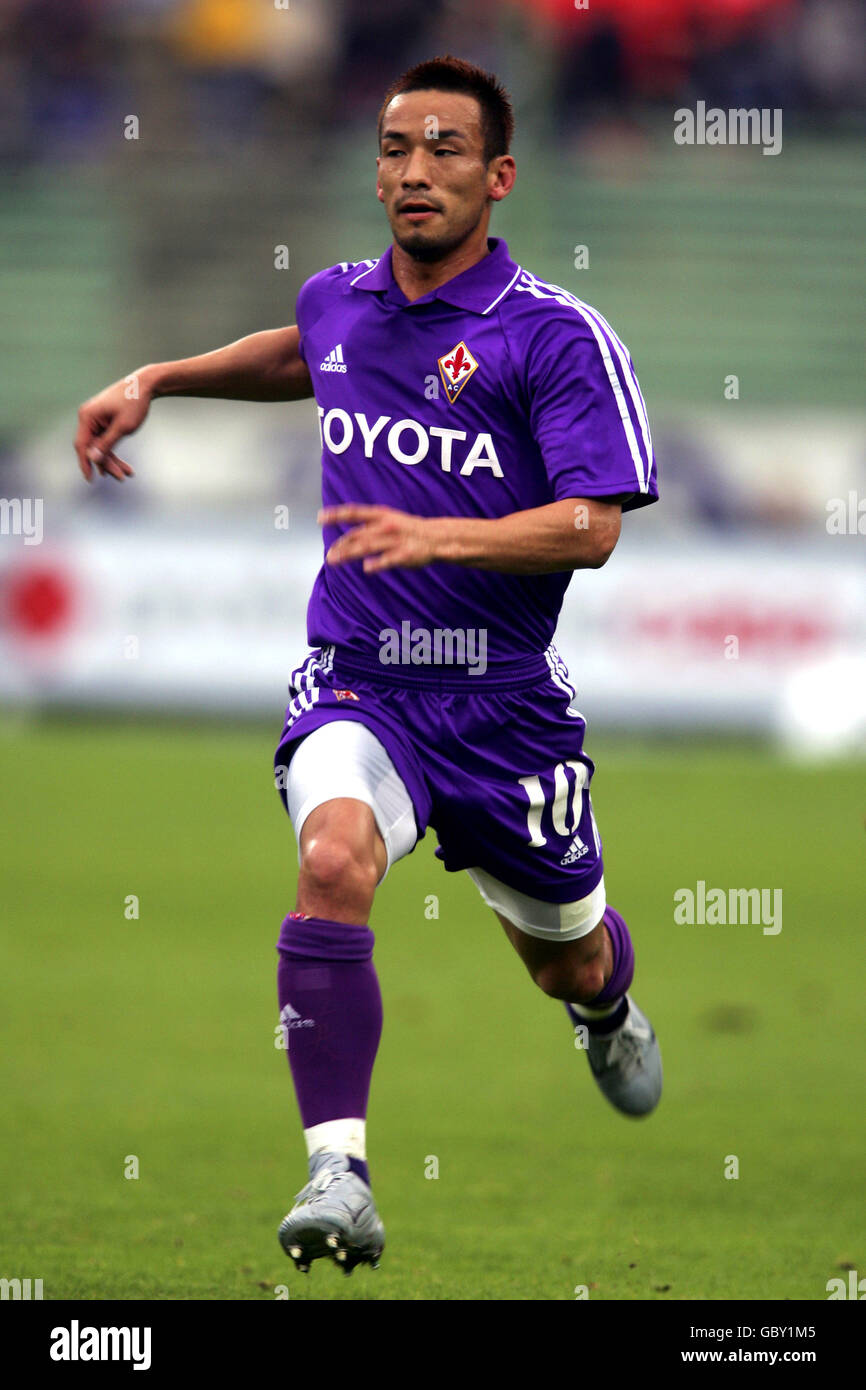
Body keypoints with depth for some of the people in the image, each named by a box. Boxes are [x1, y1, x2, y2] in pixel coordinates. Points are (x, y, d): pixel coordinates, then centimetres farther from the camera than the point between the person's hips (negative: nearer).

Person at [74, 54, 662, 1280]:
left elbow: (589, 527, -21)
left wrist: (434, 536, -32)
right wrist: (157, 380, 25)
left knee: (570, 964, 17)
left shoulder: (560, 337, -12)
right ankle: (339, 1176, -34)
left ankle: (610, 1011, 58)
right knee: (333, 858, -31)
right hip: (359, 683, 2)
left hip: (507, 703, -2)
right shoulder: (340, 302, 5)